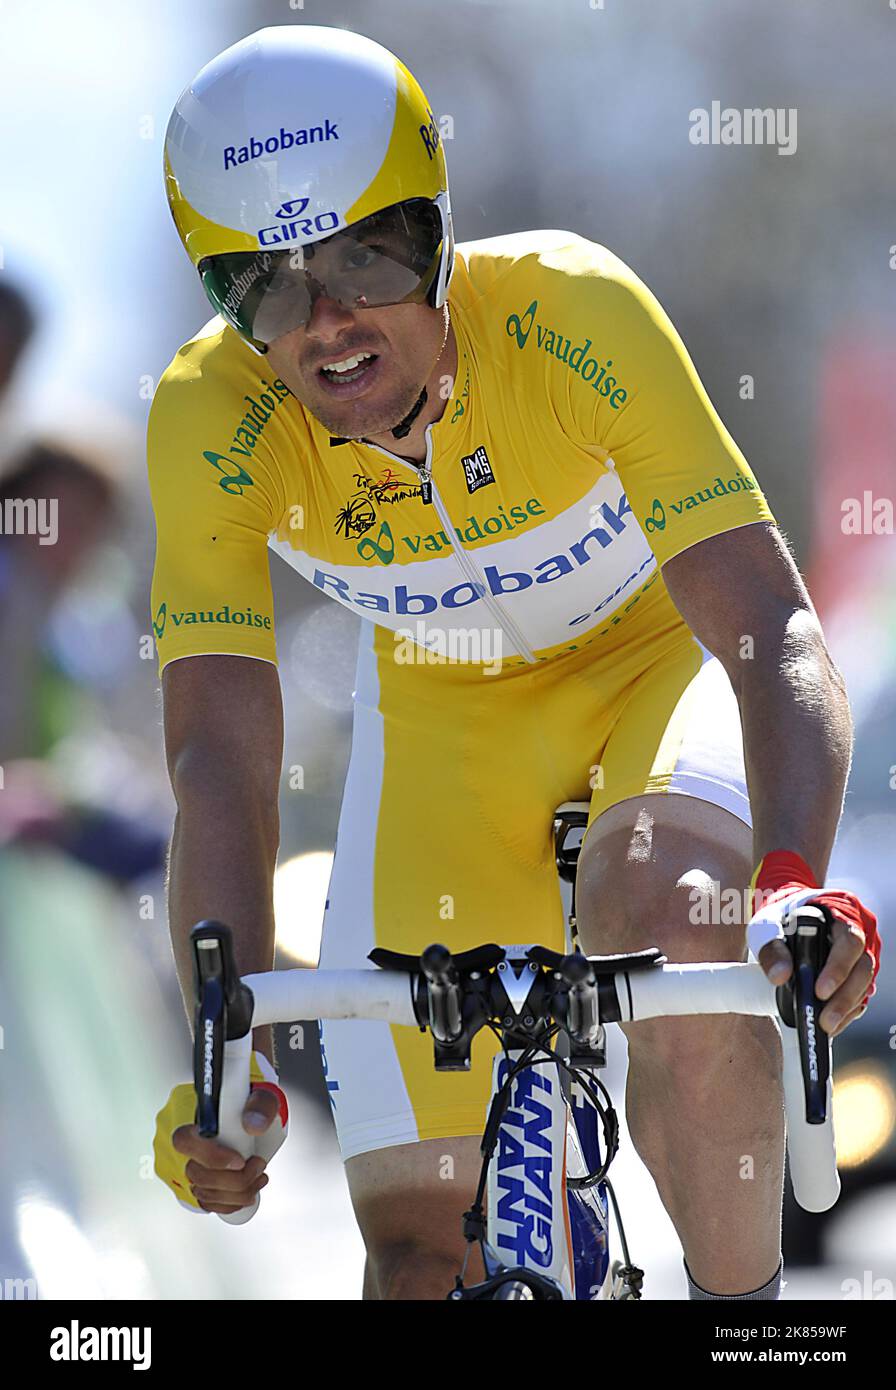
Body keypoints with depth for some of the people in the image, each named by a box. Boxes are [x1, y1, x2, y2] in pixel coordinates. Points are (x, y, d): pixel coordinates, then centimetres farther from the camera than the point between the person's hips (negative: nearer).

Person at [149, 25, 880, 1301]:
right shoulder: (211, 418, -28)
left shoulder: (570, 310, -34)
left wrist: (791, 888, -57)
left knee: (677, 933, -36)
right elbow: (221, 759, -30)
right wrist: (232, 1054, -45)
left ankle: (741, 1307, -14)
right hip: (444, 711, 2)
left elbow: (775, 633, -39)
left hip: (660, 658, -2)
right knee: (419, 1241, -6)